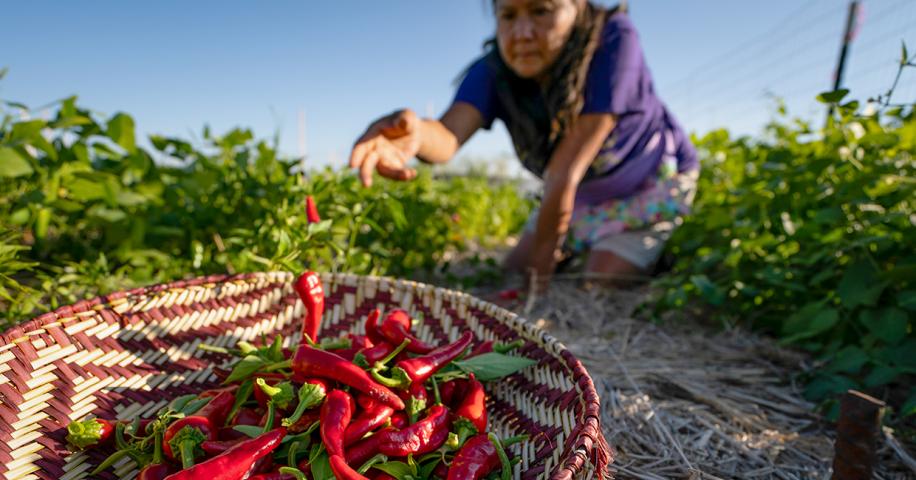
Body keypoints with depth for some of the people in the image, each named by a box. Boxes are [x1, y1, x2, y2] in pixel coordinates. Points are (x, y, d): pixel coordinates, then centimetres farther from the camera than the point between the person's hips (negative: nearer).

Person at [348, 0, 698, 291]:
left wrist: (542, 264, -32)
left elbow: (566, 169, -35)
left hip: (649, 189, -3)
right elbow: (448, 134, -41)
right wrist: (416, 132, -66)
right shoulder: (493, 70, -21)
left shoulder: (613, 41, -32)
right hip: (579, 196, 4)